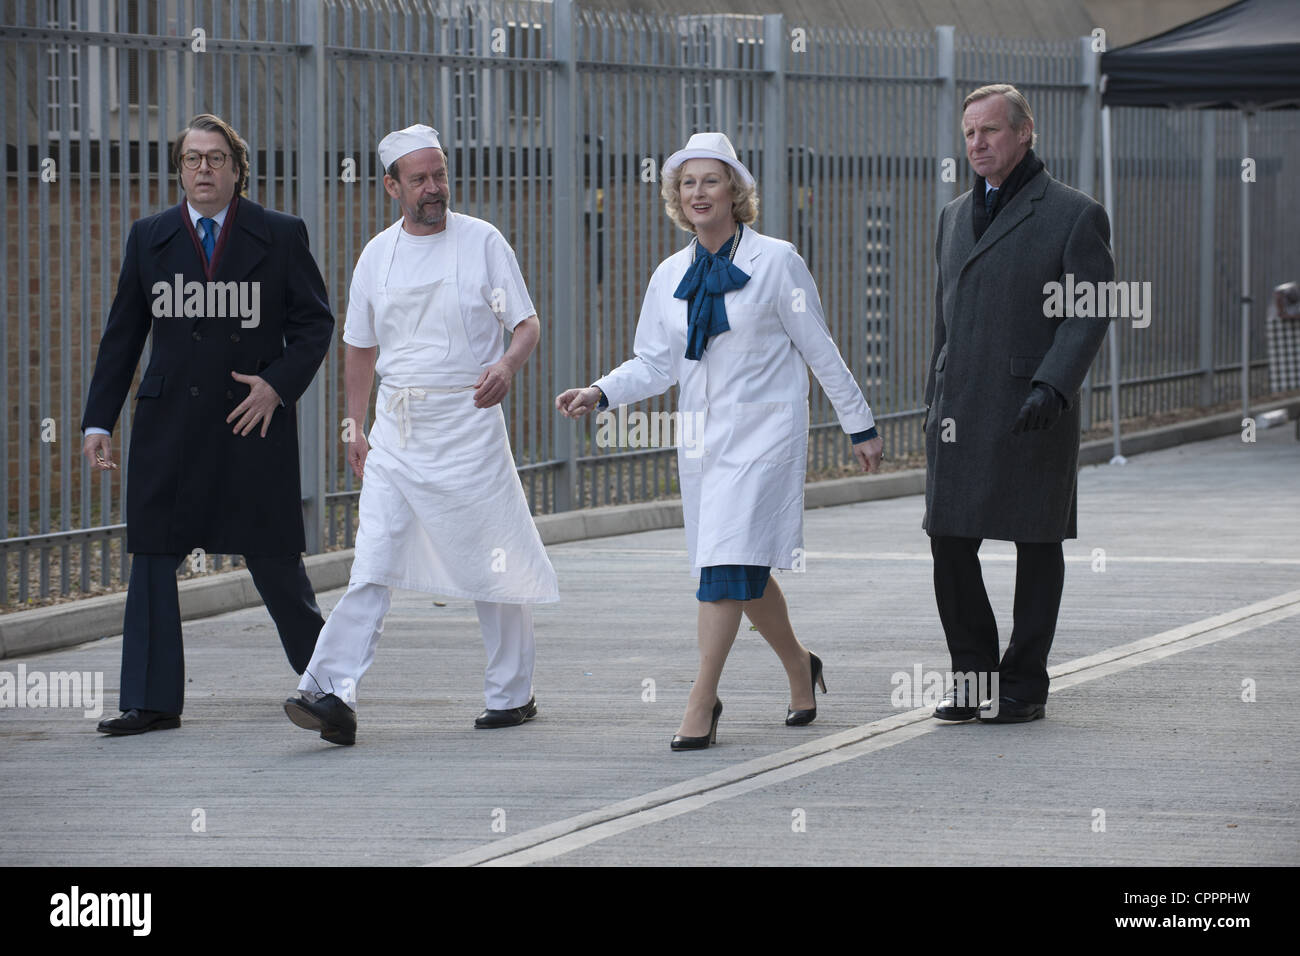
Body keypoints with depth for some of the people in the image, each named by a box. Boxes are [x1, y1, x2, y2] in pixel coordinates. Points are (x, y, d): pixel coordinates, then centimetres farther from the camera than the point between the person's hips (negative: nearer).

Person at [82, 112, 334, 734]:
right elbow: (122, 335, 11)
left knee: (274, 560, 3)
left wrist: (278, 383, -10)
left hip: (253, 420, -2)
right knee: (152, 555, -3)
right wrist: (98, 421, 6)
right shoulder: (149, 239, 9)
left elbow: (315, 322, 5)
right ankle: (152, 701, 1)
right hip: (170, 422, 2)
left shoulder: (280, 236, 2)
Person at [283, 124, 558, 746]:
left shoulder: (482, 242, -2)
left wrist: (506, 366, -23)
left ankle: (512, 694, 20)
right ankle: (334, 694, -18)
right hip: (396, 428, 3)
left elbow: (528, 324, -2)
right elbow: (361, 347, 19)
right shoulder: (377, 256, 9)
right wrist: (356, 426, 15)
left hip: (467, 421, -3)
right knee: (373, 561, -8)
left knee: (492, 565, 5)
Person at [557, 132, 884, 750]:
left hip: (763, 431, -5)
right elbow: (655, 364, 10)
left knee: (728, 559, -16)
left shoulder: (775, 261, -4)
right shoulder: (671, 276, 9)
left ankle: (702, 701, -17)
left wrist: (860, 427, 3)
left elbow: (820, 350, 0)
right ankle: (798, 667, 32)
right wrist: (599, 393, -7)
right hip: (702, 436, 5)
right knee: (744, 569, 9)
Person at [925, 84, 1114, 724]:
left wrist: (1053, 387, -22)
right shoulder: (956, 216, 17)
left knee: (1036, 546, 1)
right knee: (949, 542, 1)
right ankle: (975, 675, 12)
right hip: (959, 417, 6)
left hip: (1032, 413, -6)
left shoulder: (1074, 216, -3)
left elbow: (1089, 315, -9)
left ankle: (1024, 685, 8)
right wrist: (934, 404, 20)